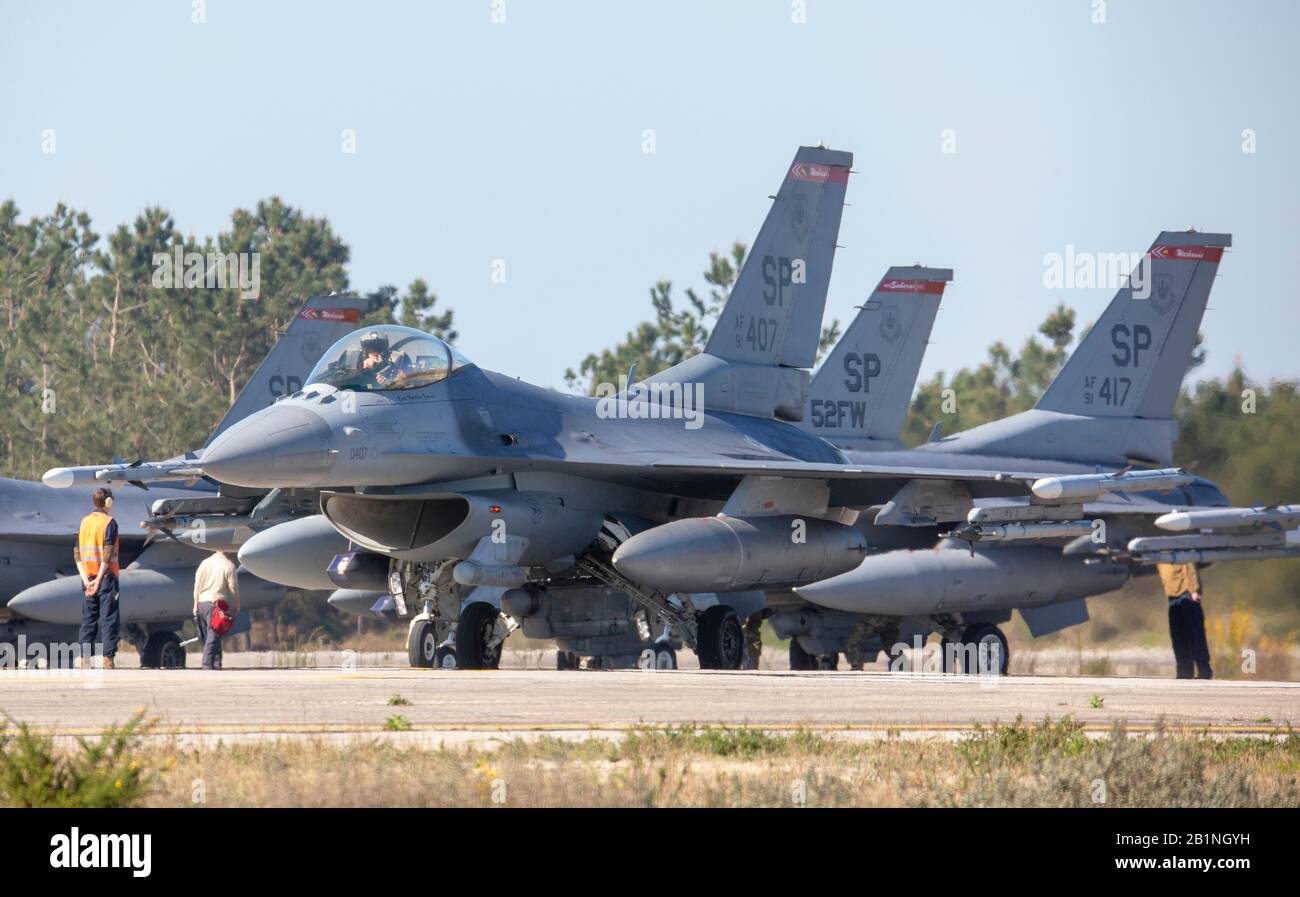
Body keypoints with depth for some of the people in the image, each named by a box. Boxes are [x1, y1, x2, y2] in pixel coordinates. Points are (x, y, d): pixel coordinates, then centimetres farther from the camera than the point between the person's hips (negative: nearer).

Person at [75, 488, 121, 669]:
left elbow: (77, 553, 4)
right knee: (108, 620, -3)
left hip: (88, 577, 5)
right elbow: (107, 553, -17)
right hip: (106, 576, -5)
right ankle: (107, 660, -9)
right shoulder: (109, 522, -7)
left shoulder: (84, 521, 11)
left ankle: (84, 660, 6)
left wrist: (85, 579, -2)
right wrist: (99, 580, -18)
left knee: (88, 620, 9)